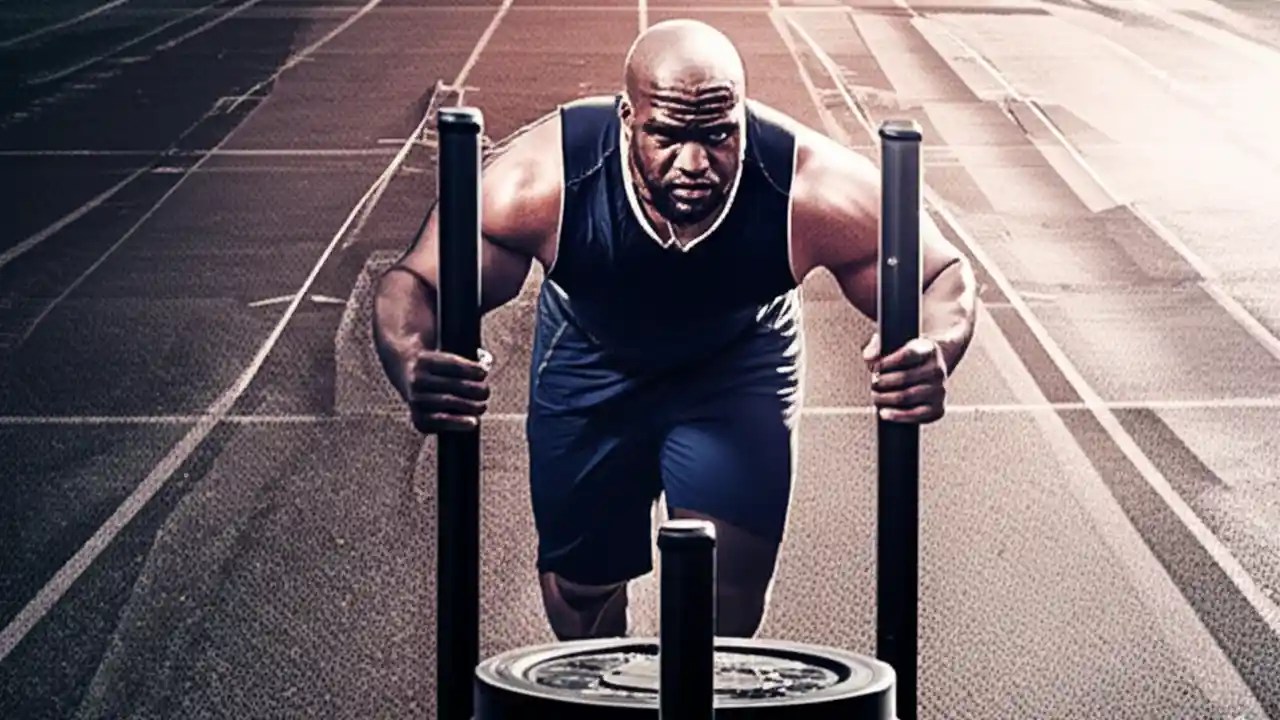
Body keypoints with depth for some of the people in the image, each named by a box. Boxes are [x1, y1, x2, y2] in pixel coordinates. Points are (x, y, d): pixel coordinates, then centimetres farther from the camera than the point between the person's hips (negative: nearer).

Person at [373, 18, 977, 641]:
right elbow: (414, 283, -27)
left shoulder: (816, 189, -37)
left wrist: (933, 355, -47)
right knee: (580, 576, 12)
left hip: (740, 361, 0)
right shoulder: (543, 181, -38)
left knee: (731, 585, -8)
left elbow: (945, 277, -22)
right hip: (591, 357, 0)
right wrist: (416, 367, -52)